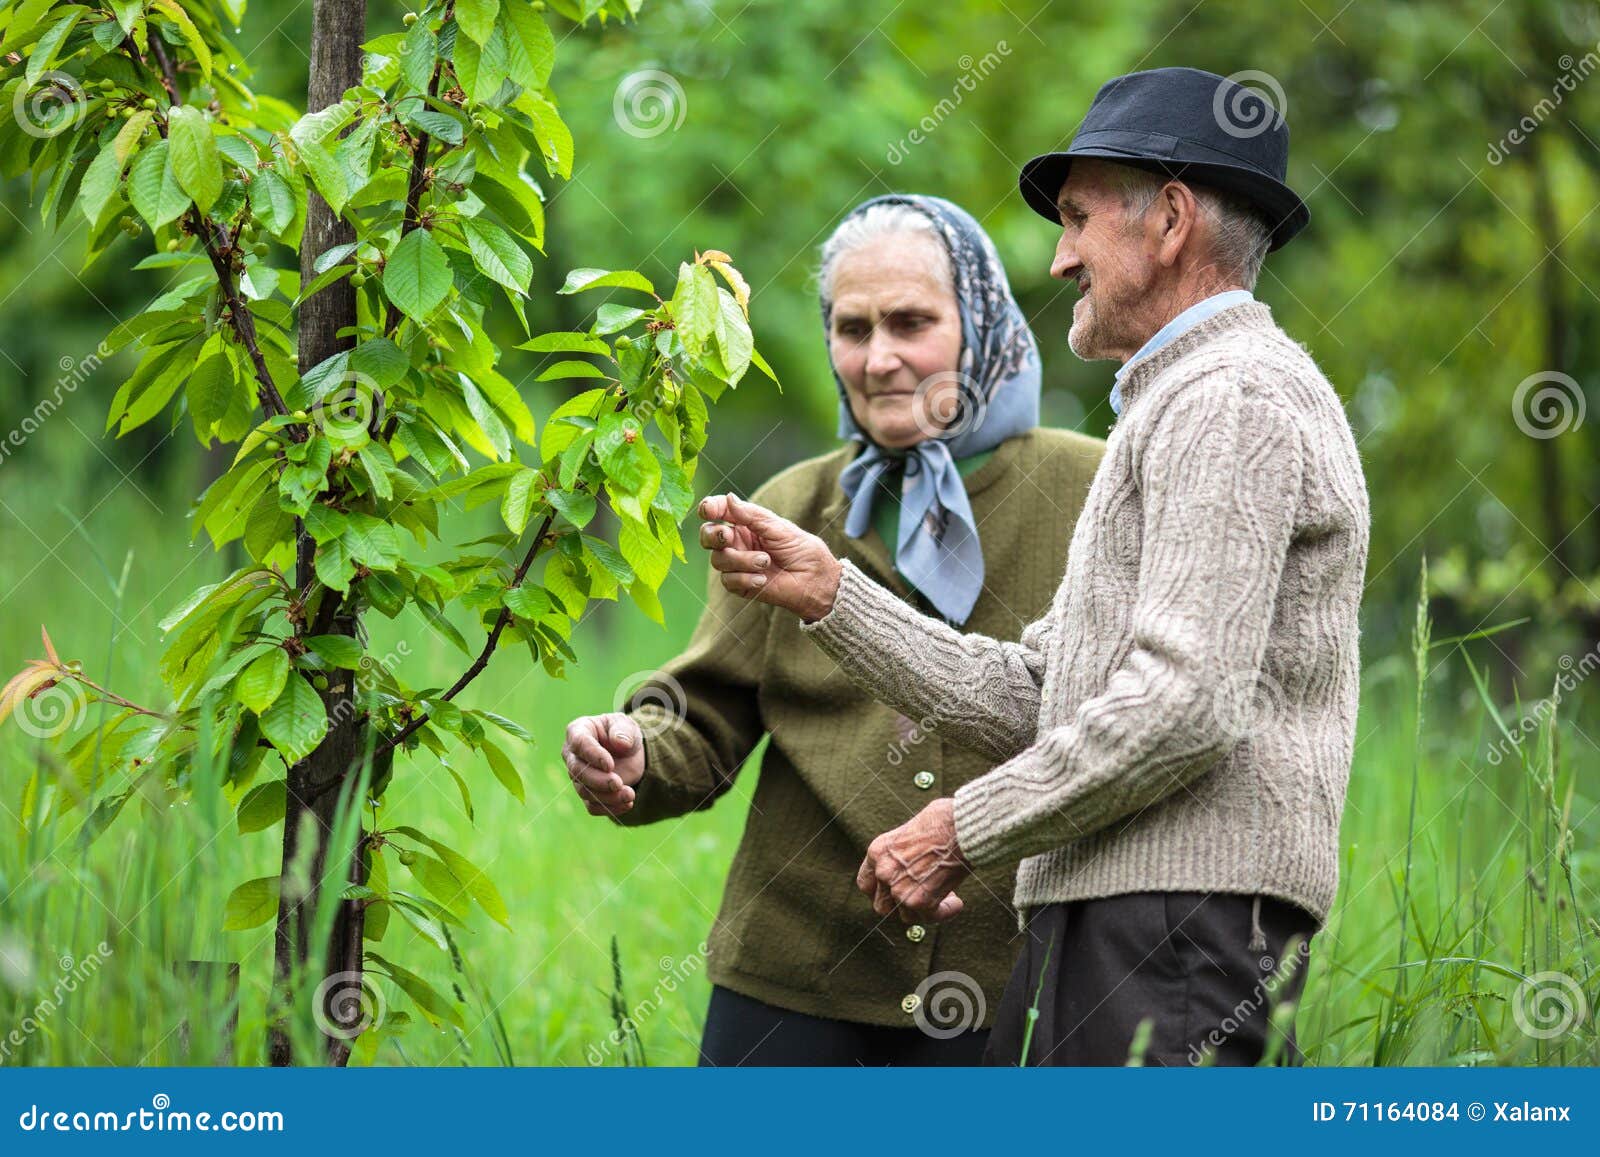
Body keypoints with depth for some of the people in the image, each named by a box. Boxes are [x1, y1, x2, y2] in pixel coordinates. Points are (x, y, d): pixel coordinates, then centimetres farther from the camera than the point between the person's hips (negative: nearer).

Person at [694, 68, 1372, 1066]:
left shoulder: (1234, 397, -7)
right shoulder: (1176, 412, 27)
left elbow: (1188, 703, -19)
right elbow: (1025, 700, 21)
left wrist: (965, 831, -11)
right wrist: (827, 591, 14)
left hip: (1183, 915, -10)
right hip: (1101, 921, 10)